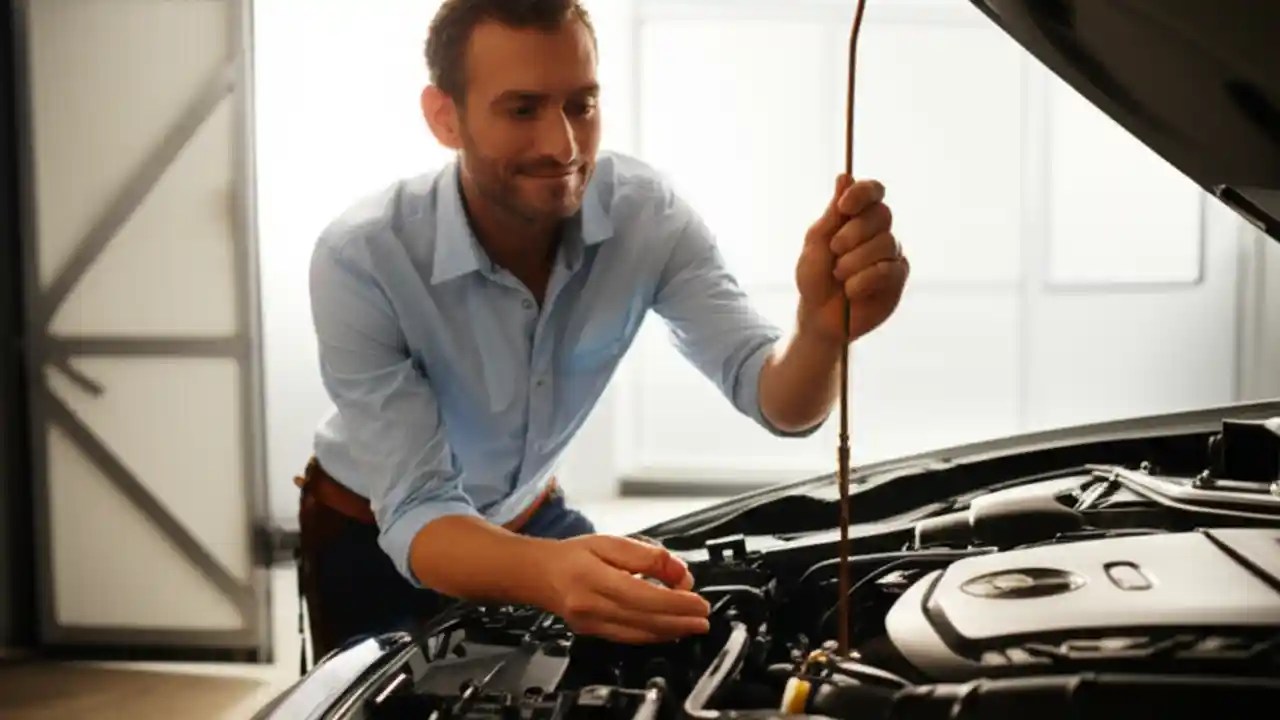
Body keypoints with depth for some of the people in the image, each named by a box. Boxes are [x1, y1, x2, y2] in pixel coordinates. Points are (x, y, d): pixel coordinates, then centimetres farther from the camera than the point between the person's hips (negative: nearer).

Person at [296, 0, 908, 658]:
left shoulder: (644, 212, -23)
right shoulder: (361, 258, -33)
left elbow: (776, 402, -30)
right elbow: (416, 515, -36)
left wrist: (821, 329, -55)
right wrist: (549, 573, -58)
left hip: (528, 515, 3)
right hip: (374, 535, -3)